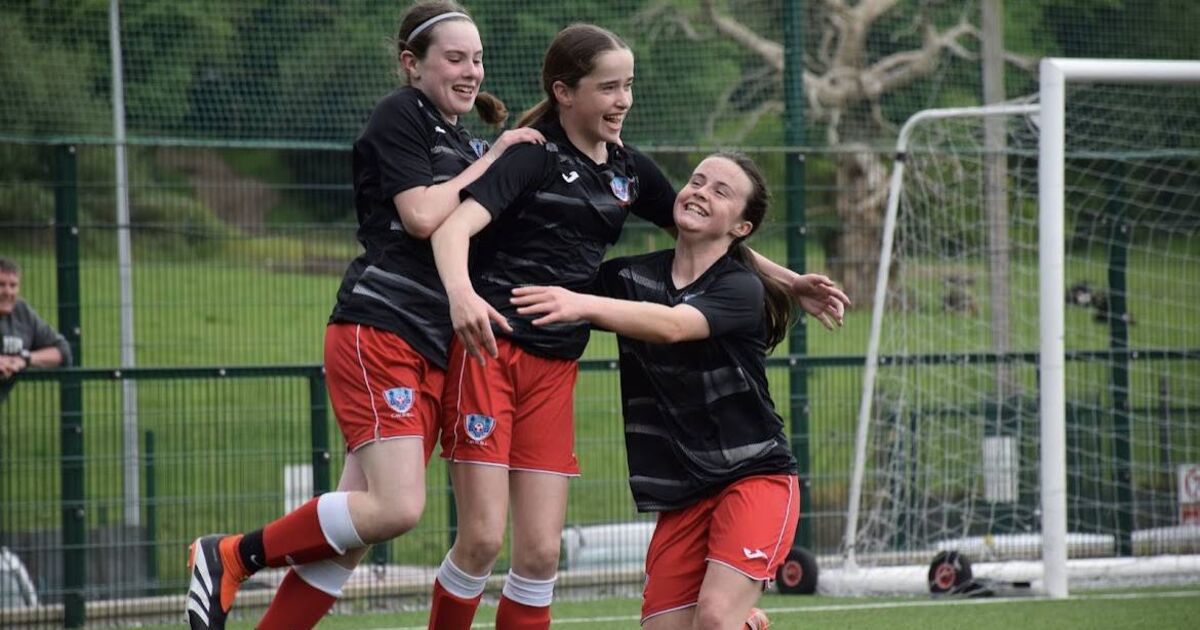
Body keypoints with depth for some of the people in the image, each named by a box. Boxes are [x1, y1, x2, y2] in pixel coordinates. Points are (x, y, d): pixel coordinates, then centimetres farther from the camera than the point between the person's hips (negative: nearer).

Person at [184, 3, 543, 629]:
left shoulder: (463, 142, 21)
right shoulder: (399, 117, -3)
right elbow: (420, 216, -14)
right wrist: (489, 161, -4)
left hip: (432, 353, 8)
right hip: (378, 333, -8)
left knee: (350, 538, 0)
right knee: (396, 508, -20)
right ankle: (230, 556, -5)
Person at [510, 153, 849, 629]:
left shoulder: (742, 288, -13)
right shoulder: (631, 278, 3)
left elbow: (672, 326, -32)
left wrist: (585, 305, -46)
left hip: (755, 477, -5)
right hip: (681, 495, 5)